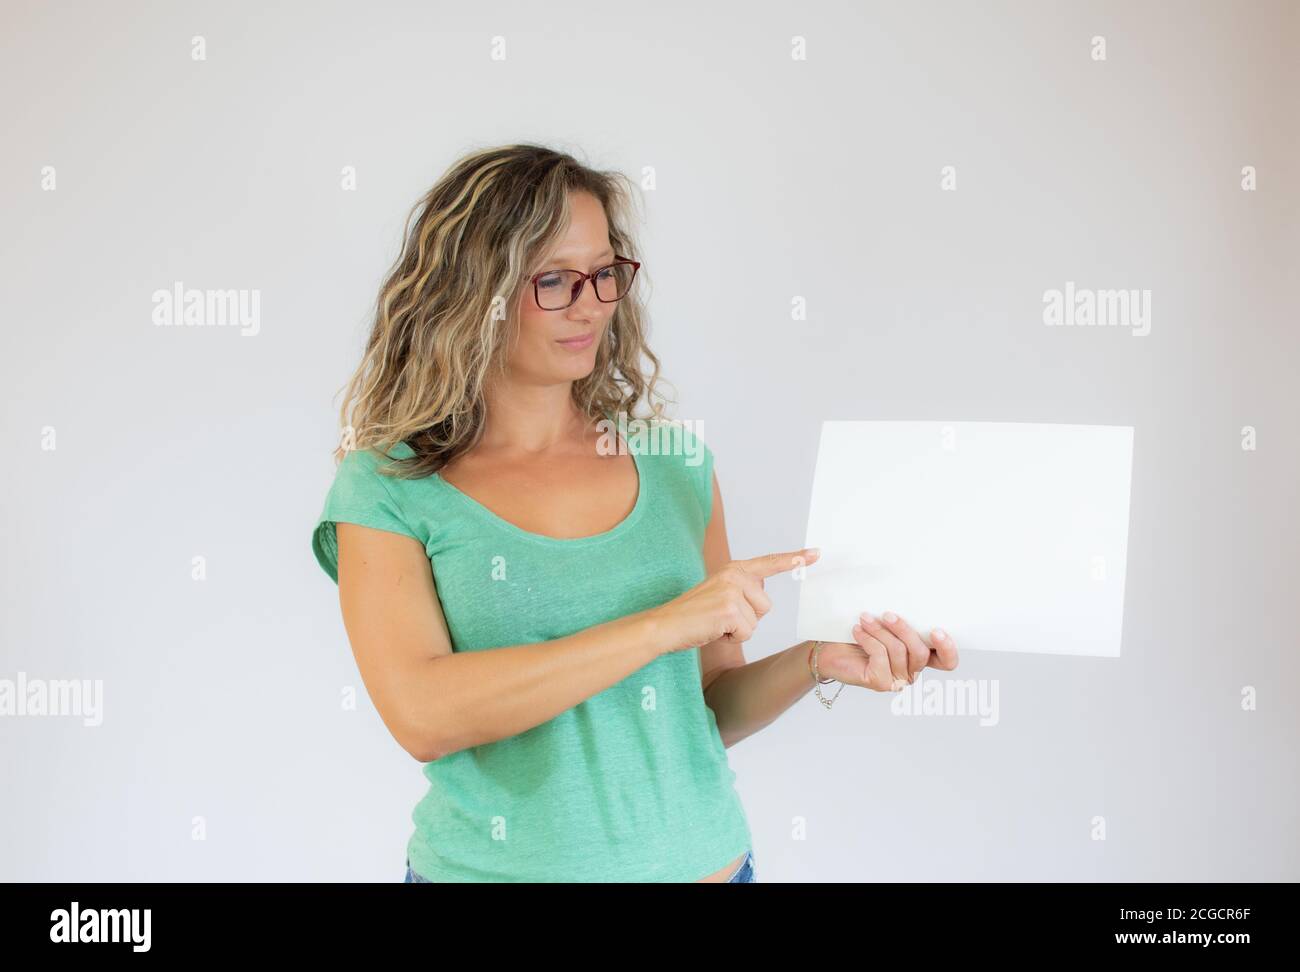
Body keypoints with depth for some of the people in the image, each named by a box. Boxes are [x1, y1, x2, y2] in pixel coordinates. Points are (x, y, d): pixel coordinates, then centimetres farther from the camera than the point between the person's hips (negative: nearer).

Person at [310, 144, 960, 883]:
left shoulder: (676, 464, 0)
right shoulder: (386, 489, -9)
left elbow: (709, 708, 6)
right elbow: (422, 716, -22)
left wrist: (814, 664, -12)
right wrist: (666, 624, -23)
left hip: (700, 856, 3)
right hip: (499, 863, -2)